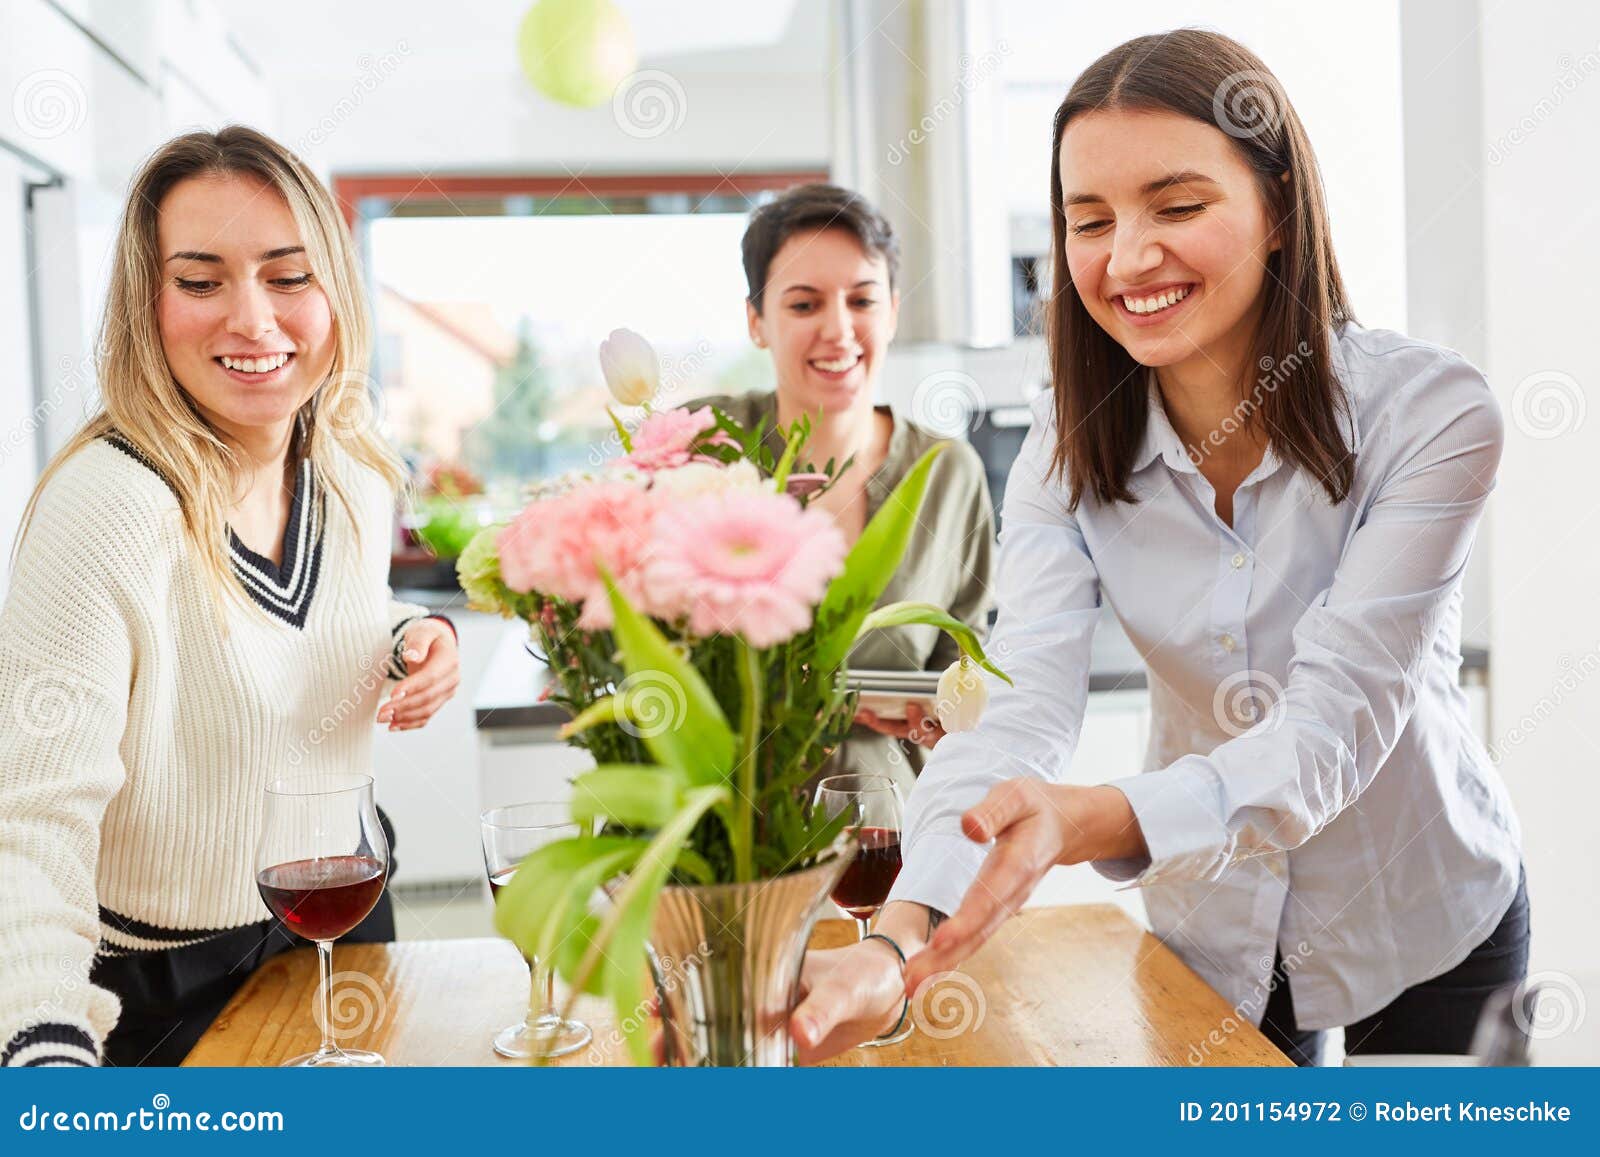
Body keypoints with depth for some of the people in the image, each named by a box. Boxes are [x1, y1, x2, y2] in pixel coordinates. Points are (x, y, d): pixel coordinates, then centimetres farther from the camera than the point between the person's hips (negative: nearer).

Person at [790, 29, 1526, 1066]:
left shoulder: (1432, 413, -23)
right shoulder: (1073, 445, -14)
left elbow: (1336, 723, -30)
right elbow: (1024, 703, -26)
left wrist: (1090, 821, -48)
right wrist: (902, 944, -44)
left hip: (1428, 930, -2)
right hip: (1212, 935, 2)